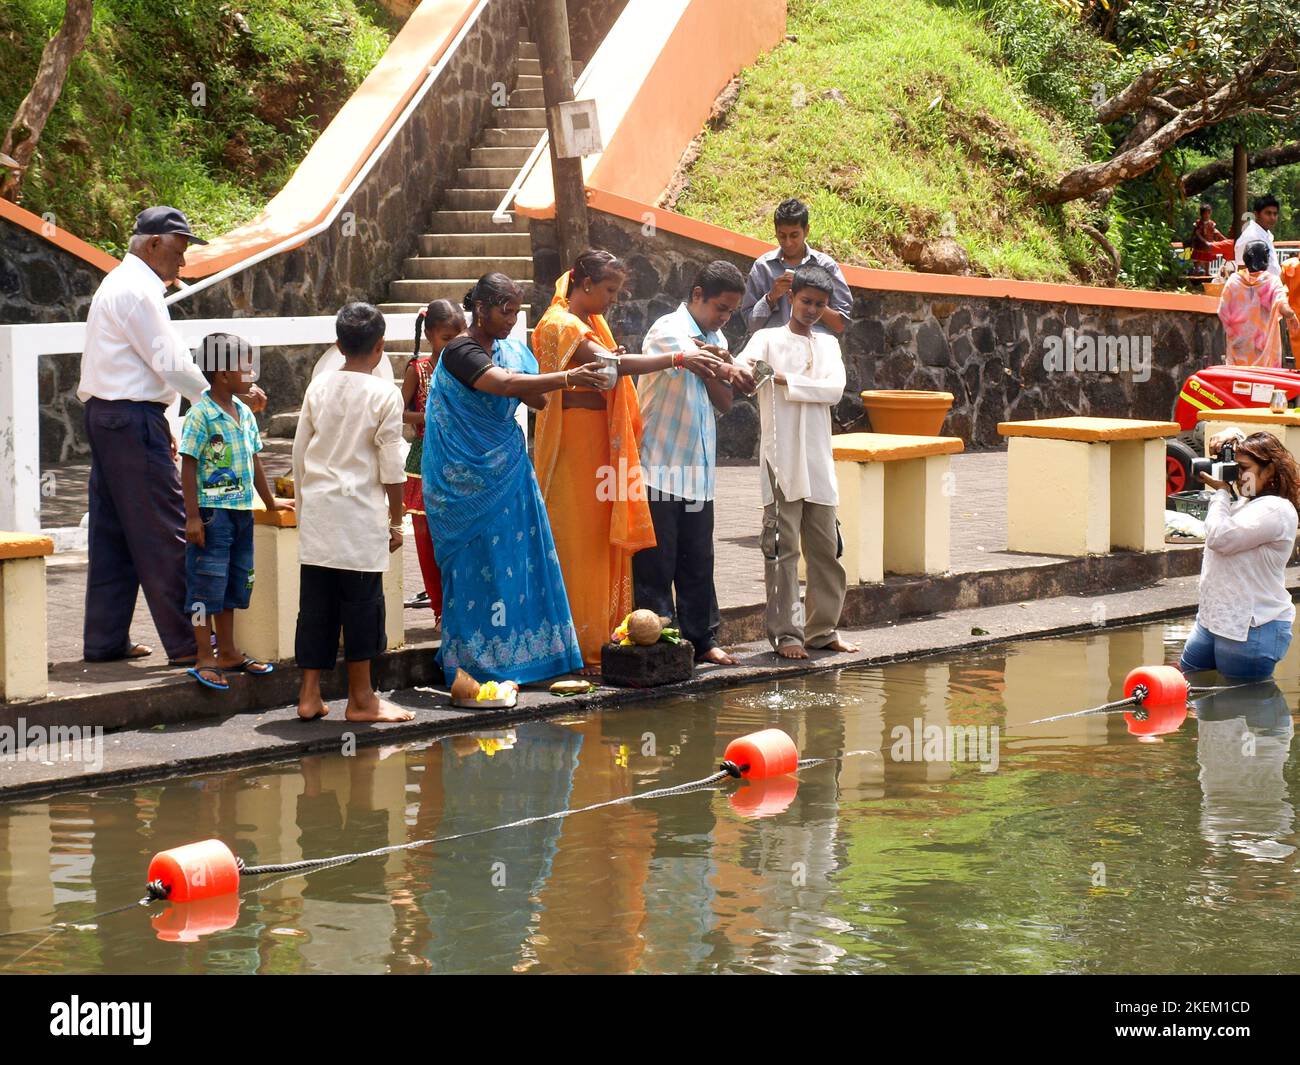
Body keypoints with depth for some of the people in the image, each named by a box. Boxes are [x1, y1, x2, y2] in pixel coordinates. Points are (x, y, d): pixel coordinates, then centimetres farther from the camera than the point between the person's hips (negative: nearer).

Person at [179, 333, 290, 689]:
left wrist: (269, 500, 27)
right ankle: (205, 660, 1)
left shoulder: (244, 413, 10)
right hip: (212, 512, -8)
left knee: (234, 584, 15)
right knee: (207, 584, -3)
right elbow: (188, 466, -14)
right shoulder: (201, 415, -13)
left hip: (241, 510, 8)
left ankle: (228, 652, 26)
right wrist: (193, 516, -17)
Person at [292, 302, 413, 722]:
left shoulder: (319, 387, 6)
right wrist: (396, 521, 4)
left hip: (317, 511, 4)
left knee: (316, 604, 7)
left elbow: (299, 454, 11)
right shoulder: (385, 395, -6)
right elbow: (392, 468, -5)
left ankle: (309, 695, 9)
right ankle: (360, 699, 7)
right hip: (361, 515, -4)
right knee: (362, 604, 2)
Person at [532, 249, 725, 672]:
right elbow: (613, 365, -27)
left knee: (604, 539, 8)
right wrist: (678, 359, -29)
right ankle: (579, 649, -3)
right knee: (576, 544, -6)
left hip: (601, 441, 9)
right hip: (573, 442, -9)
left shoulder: (591, 322, 17)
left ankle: (602, 640, 11)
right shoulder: (560, 325, -14)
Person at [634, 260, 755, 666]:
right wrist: (730, 370, 0)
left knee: (698, 564, 9)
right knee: (656, 565, -3)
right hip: (659, 469, -7)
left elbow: (724, 401, 8)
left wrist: (712, 364, -9)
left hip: (698, 472, 7)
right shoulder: (668, 331, -9)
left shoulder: (715, 340, 15)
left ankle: (701, 640, 15)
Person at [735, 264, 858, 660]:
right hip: (782, 460, -4)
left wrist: (783, 380, -14)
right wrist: (744, 368, -41)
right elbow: (744, 367, -16)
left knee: (826, 549, 7)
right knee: (783, 548, -4)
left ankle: (821, 628, 17)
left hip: (818, 460, 4)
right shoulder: (768, 339, 3)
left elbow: (835, 389, -3)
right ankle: (785, 632, -2)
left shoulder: (828, 344, 14)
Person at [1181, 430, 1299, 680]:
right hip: (1213, 621, 10)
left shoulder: (1276, 510, -17)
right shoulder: (1246, 500, 12)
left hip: (1254, 629, -10)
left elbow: (1220, 538, -24)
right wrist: (1231, 435, 7)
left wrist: (1220, 491, -10)